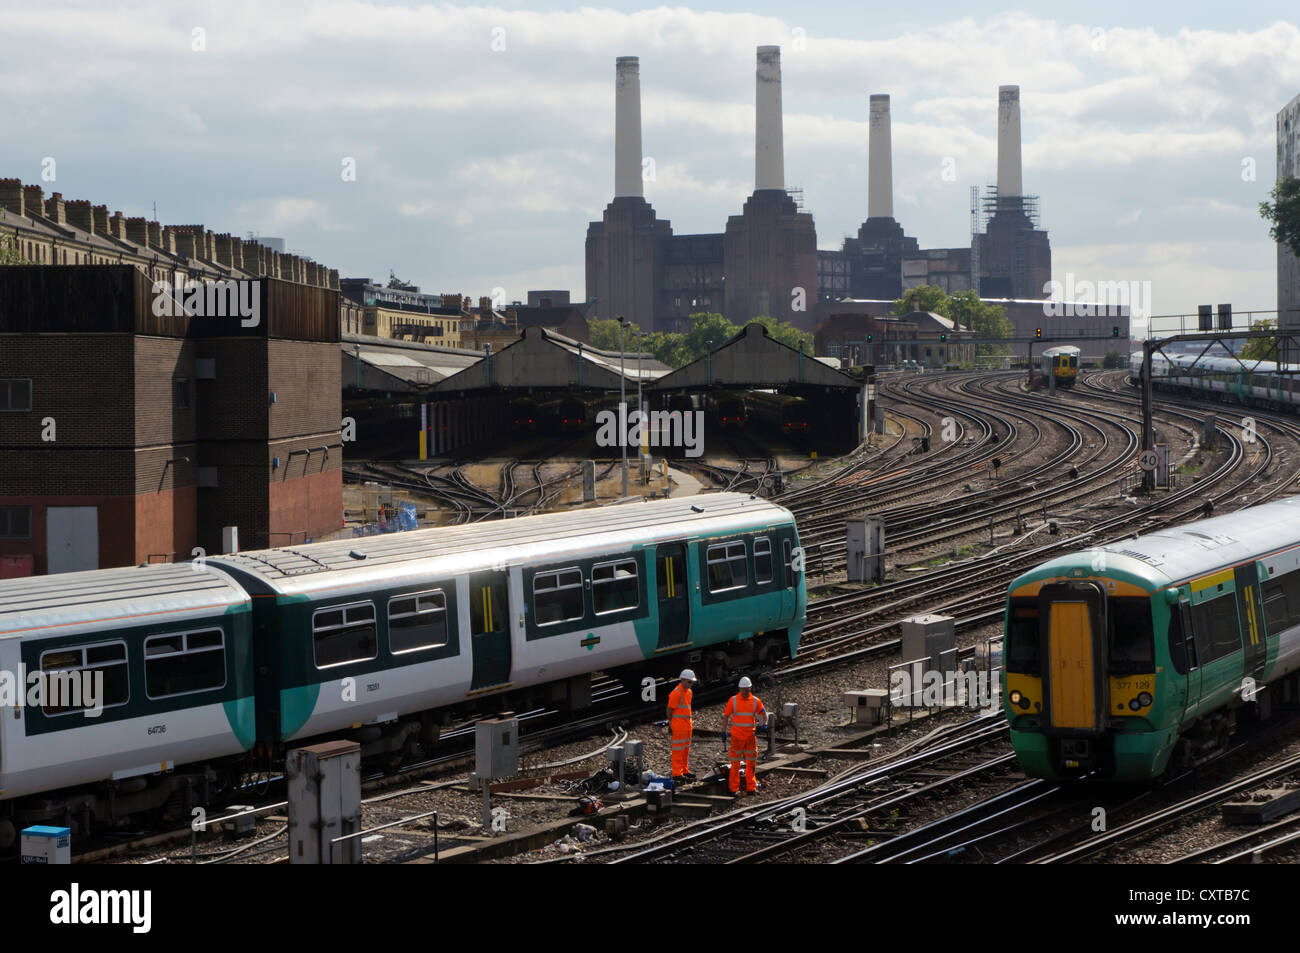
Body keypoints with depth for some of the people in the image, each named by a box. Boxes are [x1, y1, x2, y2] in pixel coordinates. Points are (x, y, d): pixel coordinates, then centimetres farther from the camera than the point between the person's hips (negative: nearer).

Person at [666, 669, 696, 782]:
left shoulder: (689, 692, 13)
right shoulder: (676, 693, -15)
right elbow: (670, 710, -14)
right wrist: (670, 725, -13)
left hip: (687, 724, 9)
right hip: (678, 724, -9)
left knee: (686, 749, 14)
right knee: (678, 749, -7)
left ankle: (685, 771, 23)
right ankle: (677, 774, -5)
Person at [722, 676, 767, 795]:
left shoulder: (755, 701, 4)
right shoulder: (733, 700, -2)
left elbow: (763, 714, 8)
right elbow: (725, 716, 2)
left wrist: (764, 724, -12)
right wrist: (724, 731, -1)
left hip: (750, 735, 3)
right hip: (737, 736, -3)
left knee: (751, 762, 6)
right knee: (735, 763, -1)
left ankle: (751, 787, 14)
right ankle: (734, 788, 3)